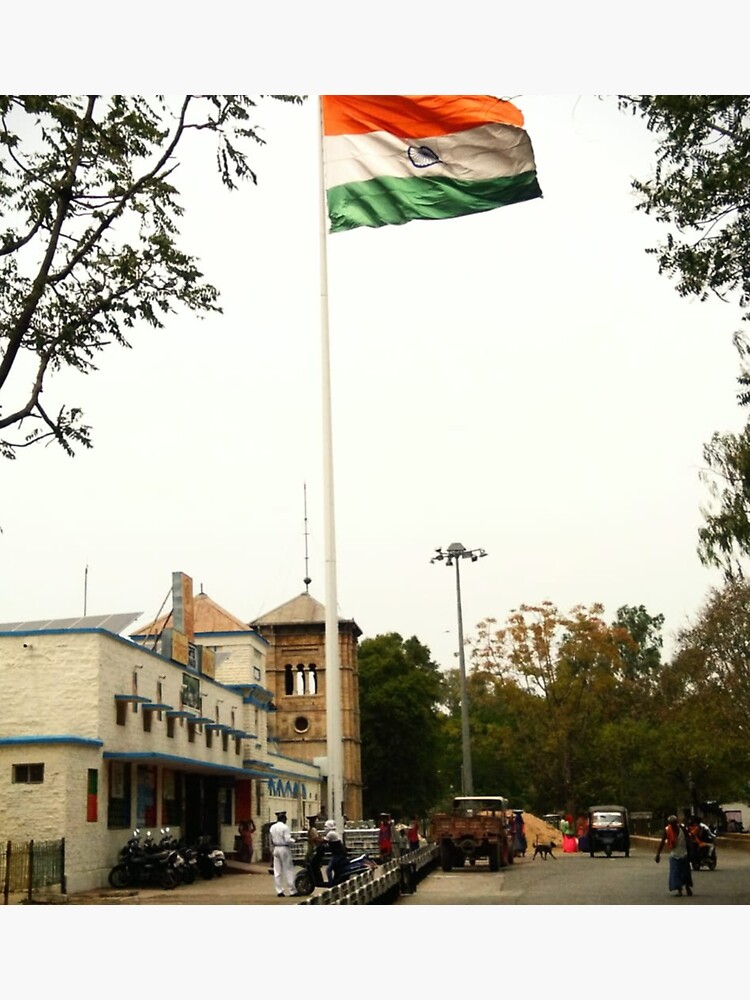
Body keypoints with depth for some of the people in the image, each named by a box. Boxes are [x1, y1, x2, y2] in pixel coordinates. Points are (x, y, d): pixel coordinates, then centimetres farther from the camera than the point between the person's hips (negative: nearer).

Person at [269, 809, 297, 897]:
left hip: (276, 849, 6)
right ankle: (292, 891, 0)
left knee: (277, 871, 7)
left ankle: (279, 891, 8)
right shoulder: (285, 827, -13)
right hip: (284, 849, -6)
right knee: (288, 870, -1)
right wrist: (293, 840, 2)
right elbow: (287, 840, -17)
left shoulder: (272, 827, 8)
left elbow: (270, 840, 12)